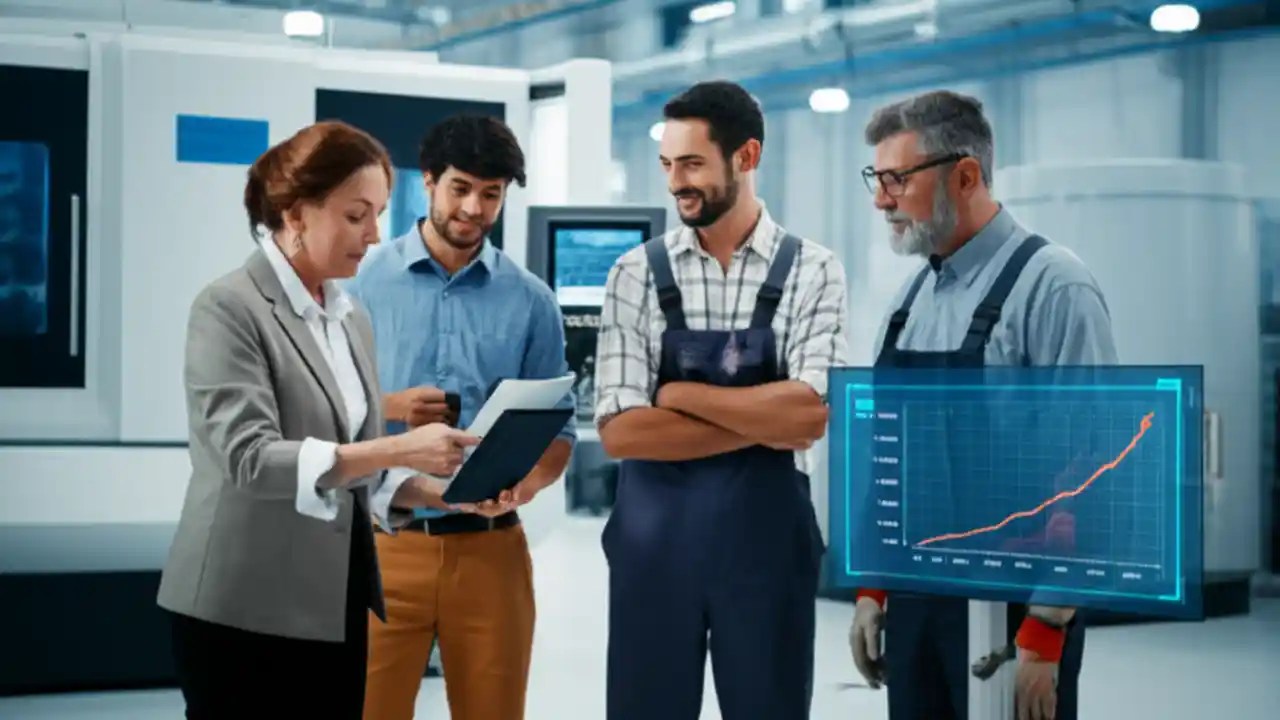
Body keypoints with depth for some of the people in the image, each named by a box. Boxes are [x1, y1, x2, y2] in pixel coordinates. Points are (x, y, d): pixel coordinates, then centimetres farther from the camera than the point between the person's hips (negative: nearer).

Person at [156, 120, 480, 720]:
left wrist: (443, 494, -4)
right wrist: (399, 449, -26)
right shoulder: (231, 308, -10)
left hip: (334, 607, 7)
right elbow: (250, 458, -21)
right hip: (245, 611, -7)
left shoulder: (352, 319, 13)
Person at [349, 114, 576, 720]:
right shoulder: (365, 282, 1)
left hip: (489, 547, 2)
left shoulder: (531, 300, 5)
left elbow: (556, 427, 5)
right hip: (385, 544, -1)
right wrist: (387, 407, -17)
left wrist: (526, 485, -15)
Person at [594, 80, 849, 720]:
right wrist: (764, 422, -12)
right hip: (653, 540, 1)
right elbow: (620, 431, -9)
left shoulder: (812, 272, -2)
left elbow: (811, 412, -15)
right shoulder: (636, 274, 0)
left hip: (765, 540, -1)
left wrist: (680, 395, -11)